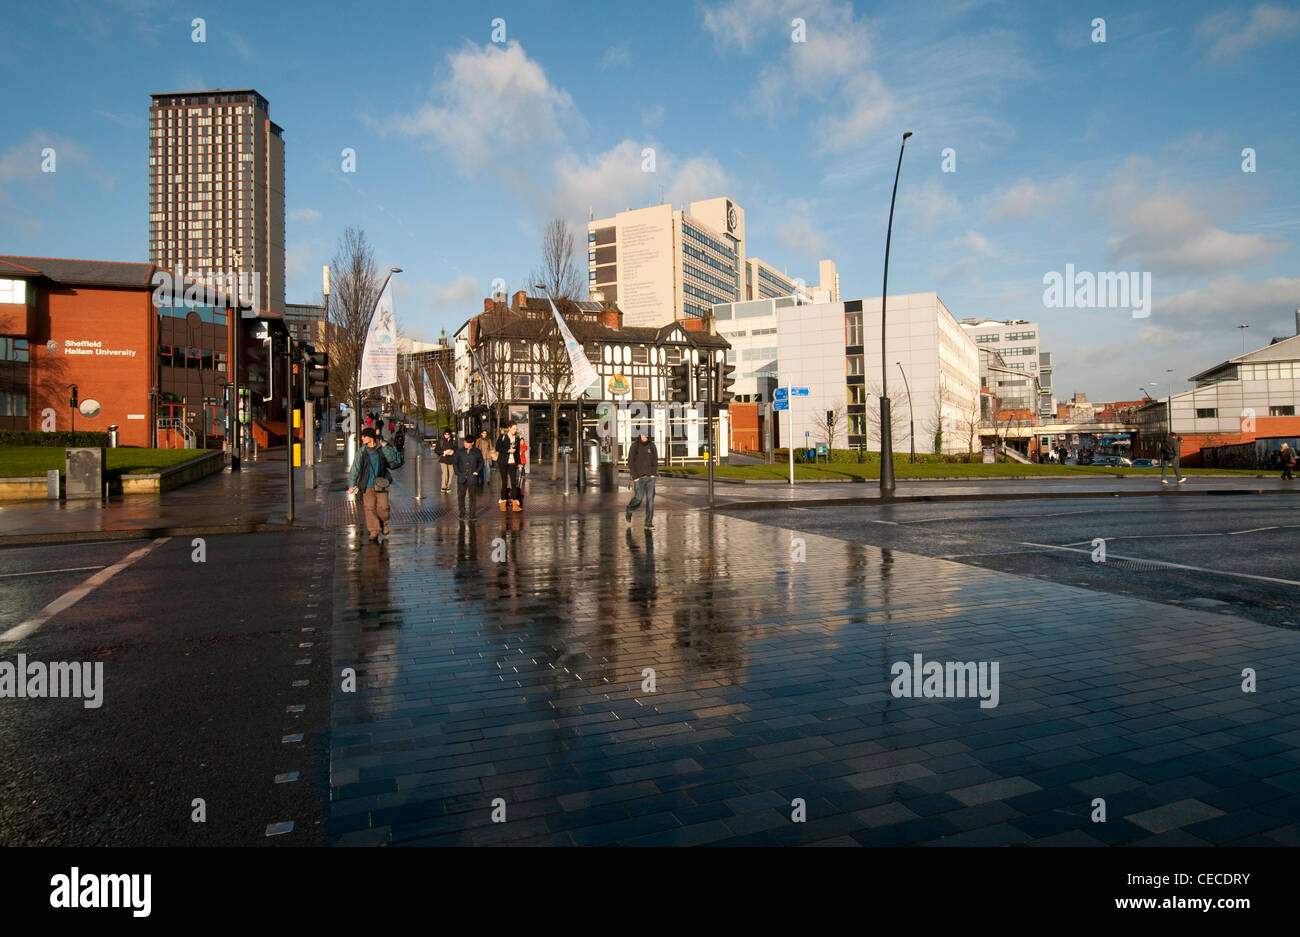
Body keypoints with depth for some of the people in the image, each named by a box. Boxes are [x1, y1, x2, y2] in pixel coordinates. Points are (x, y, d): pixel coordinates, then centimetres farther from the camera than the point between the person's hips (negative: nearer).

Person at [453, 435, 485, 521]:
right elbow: (454, 462, 10)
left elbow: (481, 462, 12)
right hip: (461, 478, 1)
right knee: (460, 496, 2)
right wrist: (458, 473, 1)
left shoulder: (477, 452, 2)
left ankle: (472, 514, 12)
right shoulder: (459, 451, 4)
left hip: (472, 478, -1)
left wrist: (477, 471, 0)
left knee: (473, 496, 3)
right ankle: (462, 514, 12)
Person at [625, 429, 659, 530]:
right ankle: (629, 511, 32)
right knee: (638, 498, -1)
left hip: (650, 477, 3)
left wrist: (654, 473, -3)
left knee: (650, 499, -4)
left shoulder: (652, 446, 5)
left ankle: (649, 523, -1)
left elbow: (655, 461, 10)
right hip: (639, 477, -3)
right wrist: (635, 477, -10)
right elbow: (630, 462, -3)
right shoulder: (635, 446, -3)